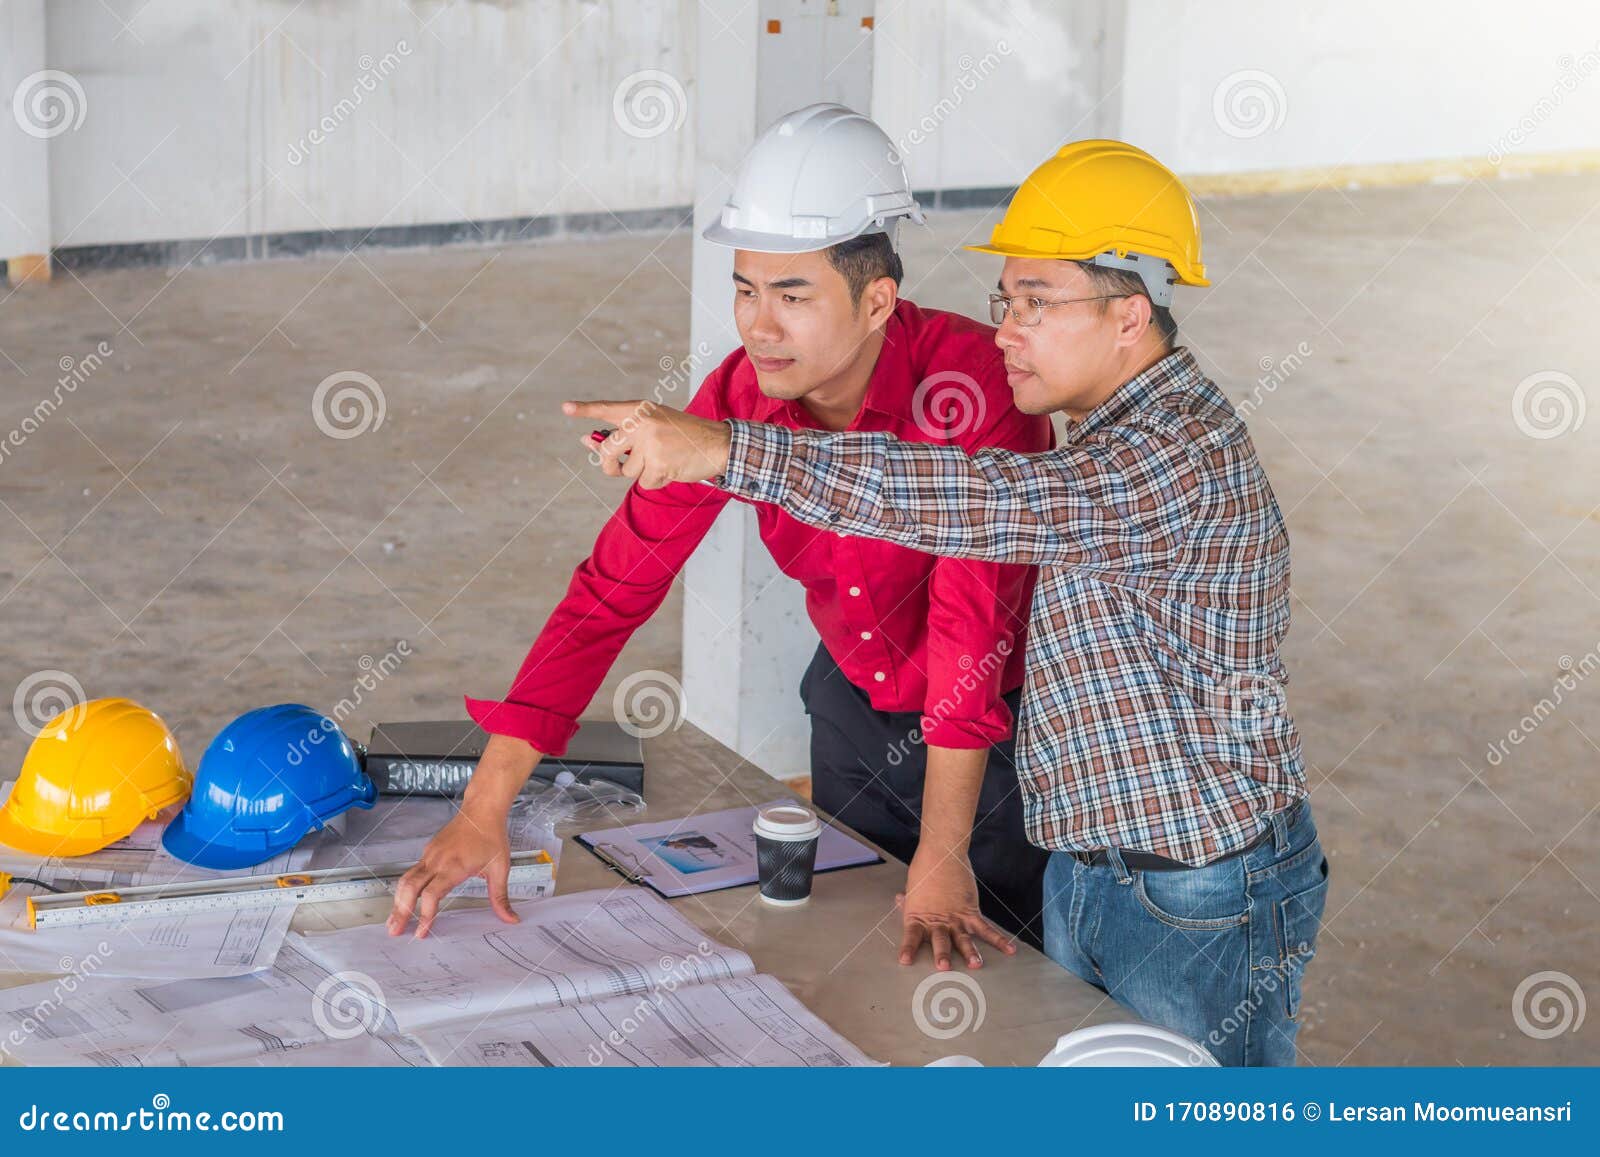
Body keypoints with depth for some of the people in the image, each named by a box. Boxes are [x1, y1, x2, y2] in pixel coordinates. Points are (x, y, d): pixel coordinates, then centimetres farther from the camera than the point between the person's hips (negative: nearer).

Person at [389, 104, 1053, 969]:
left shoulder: (976, 378, -30)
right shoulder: (742, 397, -15)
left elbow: (975, 619, -32)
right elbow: (611, 589, -15)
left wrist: (942, 857, -33)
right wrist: (485, 809, -21)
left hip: (1011, 725, -4)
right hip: (858, 706, 5)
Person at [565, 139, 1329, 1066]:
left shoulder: (1184, 454, -25)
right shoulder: (1121, 434, 9)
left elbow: (987, 502, -39)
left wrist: (725, 450, -41)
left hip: (1204, 908, -10)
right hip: (1088, 874, 10)